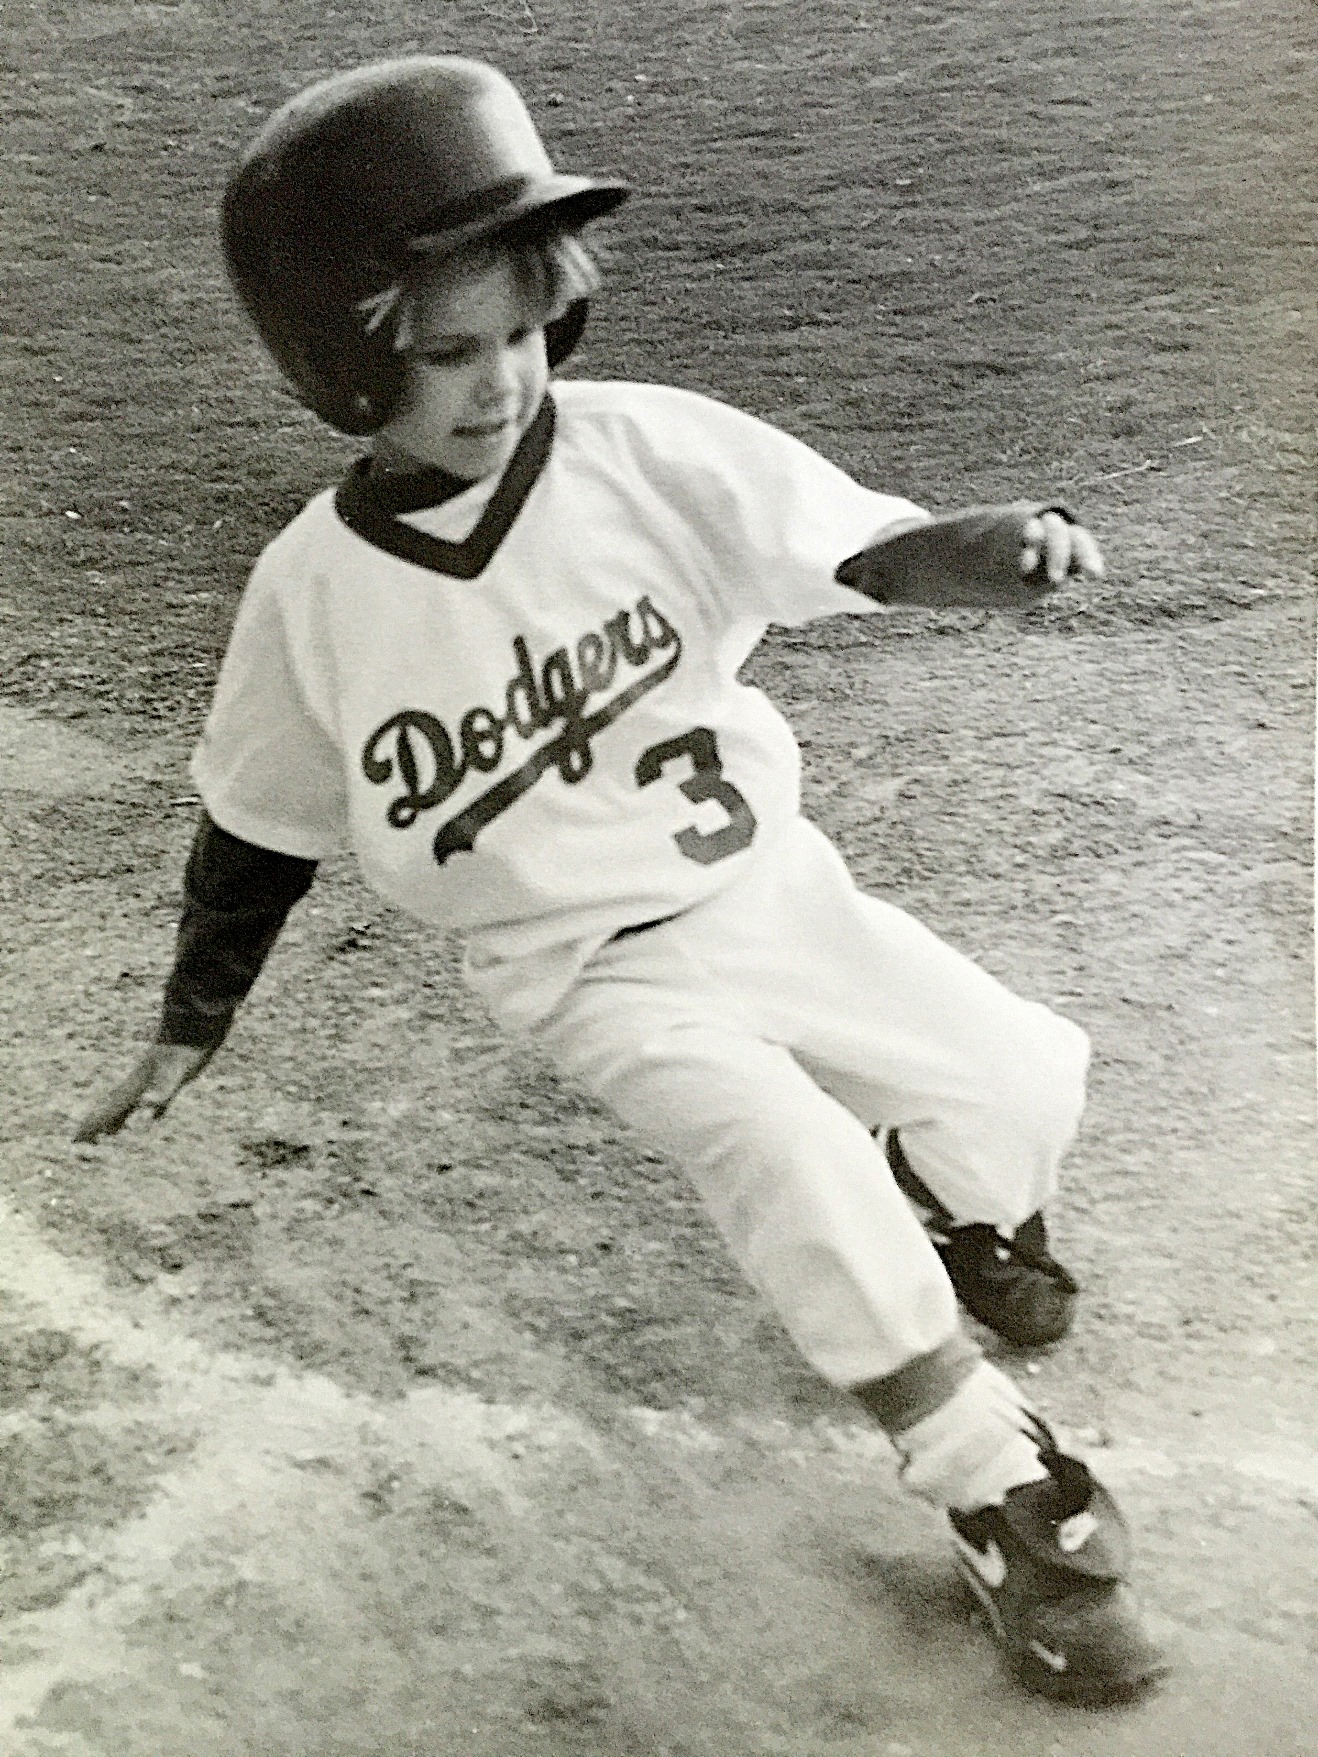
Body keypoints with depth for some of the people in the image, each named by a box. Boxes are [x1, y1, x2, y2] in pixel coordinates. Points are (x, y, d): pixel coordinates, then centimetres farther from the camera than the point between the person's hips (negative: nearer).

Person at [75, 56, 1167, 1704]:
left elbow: (860, 548, -23)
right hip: (590, 969, -2)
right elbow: (256, 827, 2)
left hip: (769, 885, 2)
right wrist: (186, 1035, 9)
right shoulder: (313, 593, -13)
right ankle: (999, 1495, -6)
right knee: (800, 1169, -24)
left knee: (1023, 1075, -7)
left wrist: (984, 547, -46)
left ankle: (957, 1201, 32)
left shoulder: (650, 450, -14)